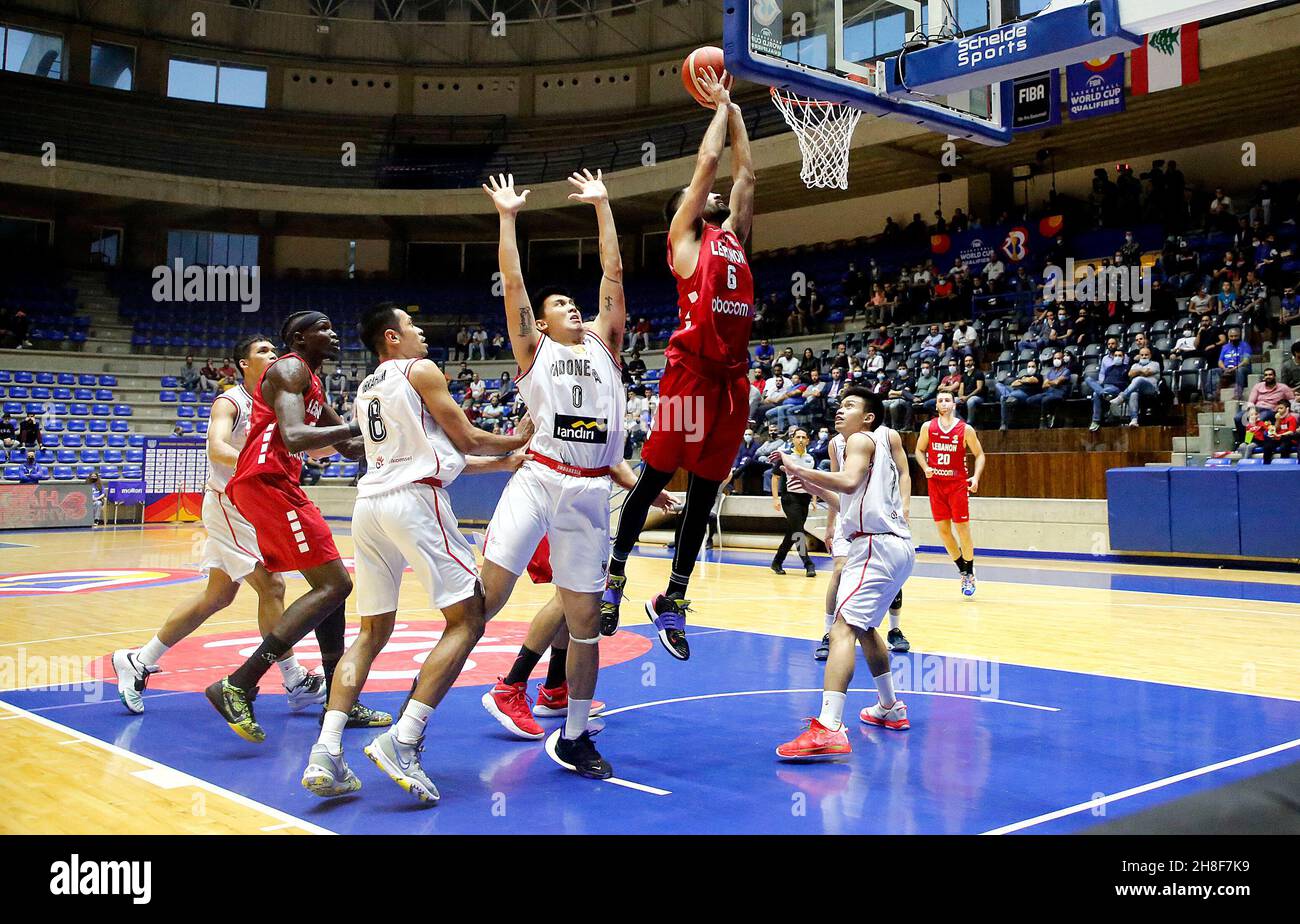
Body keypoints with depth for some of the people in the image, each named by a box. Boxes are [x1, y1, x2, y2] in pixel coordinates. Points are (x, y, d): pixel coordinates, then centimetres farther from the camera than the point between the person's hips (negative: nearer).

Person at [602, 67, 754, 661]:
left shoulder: (732, 235, 25)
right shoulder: (684, 234, 8)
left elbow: (744, 173, 29)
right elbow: (709, 159, 7)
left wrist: (735, 111, 33)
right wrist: (722, 107, 21)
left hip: (732, 373, 6)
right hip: (691, 366, -6)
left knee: (704, 490, 6)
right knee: (655, 475, -3)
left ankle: (673, 601, 12)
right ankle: (615, 574, 11)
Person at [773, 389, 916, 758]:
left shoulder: (861, 439, -2)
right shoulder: (887, 438, 25)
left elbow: (850, 482, -24)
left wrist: (799, 470, -20)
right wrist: (814, 487, 21)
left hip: (876, 546, -10)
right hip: (898, 545, 10)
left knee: (843, 628, -21)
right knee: (864, 627, 28)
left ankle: (828, 730, -35)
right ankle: (890, 708, 41)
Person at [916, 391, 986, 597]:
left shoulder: (965, 429, -4)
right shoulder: (928, 428, 2)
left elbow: (979, 454, 3)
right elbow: (919, 450, 14)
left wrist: (976, 476, -12)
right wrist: (926, 468, -5)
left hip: (958, 483, -3)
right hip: (936, 483, 3)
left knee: (962, 527, -4)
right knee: (943, 529, 3)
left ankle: (970, 573, 12)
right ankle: (963, 571, 19)